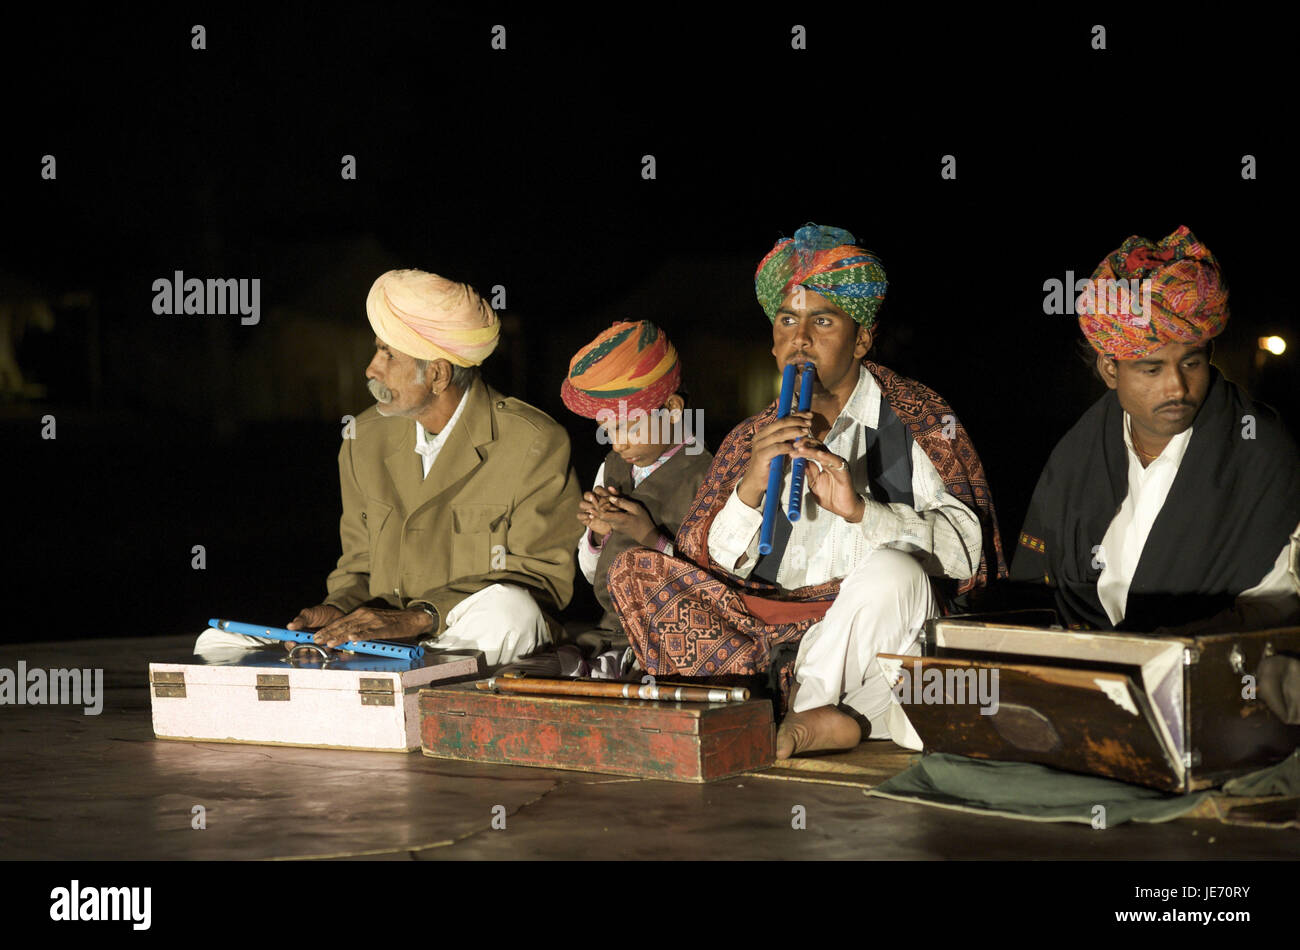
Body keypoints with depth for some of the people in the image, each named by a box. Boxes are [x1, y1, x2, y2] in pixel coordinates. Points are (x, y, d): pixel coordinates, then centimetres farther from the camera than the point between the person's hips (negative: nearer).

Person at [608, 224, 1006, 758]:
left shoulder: (914, 424, 8)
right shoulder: (751, 441, 19)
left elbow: (964, 547, -6)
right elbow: (702, 568, 7)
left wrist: (862, 510, -19)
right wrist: (749, 491, -11)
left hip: (870, 650, -4)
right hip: (770, 631, 4)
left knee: (893, 569, -34)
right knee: (635, 573, -14)